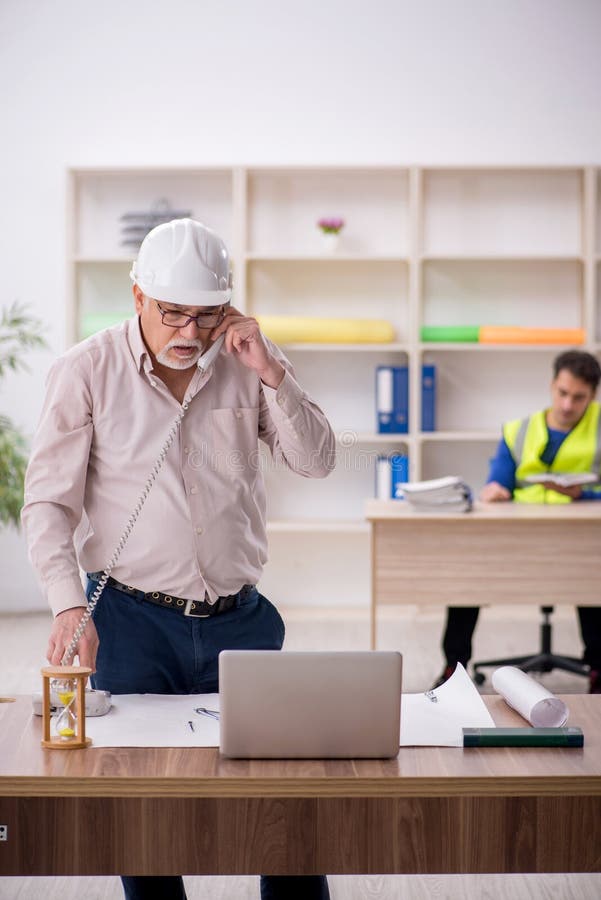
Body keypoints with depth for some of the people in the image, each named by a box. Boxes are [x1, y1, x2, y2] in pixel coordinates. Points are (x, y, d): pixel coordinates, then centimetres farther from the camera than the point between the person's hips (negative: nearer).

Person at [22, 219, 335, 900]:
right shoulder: (87, 371, -4)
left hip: (239, 617, 2)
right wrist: (69, 606, -20)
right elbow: (48, 502, -6)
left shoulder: (248, 360, 3)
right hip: (132, 620, -2)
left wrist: (271, 374, -12)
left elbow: (316, 462, 1)